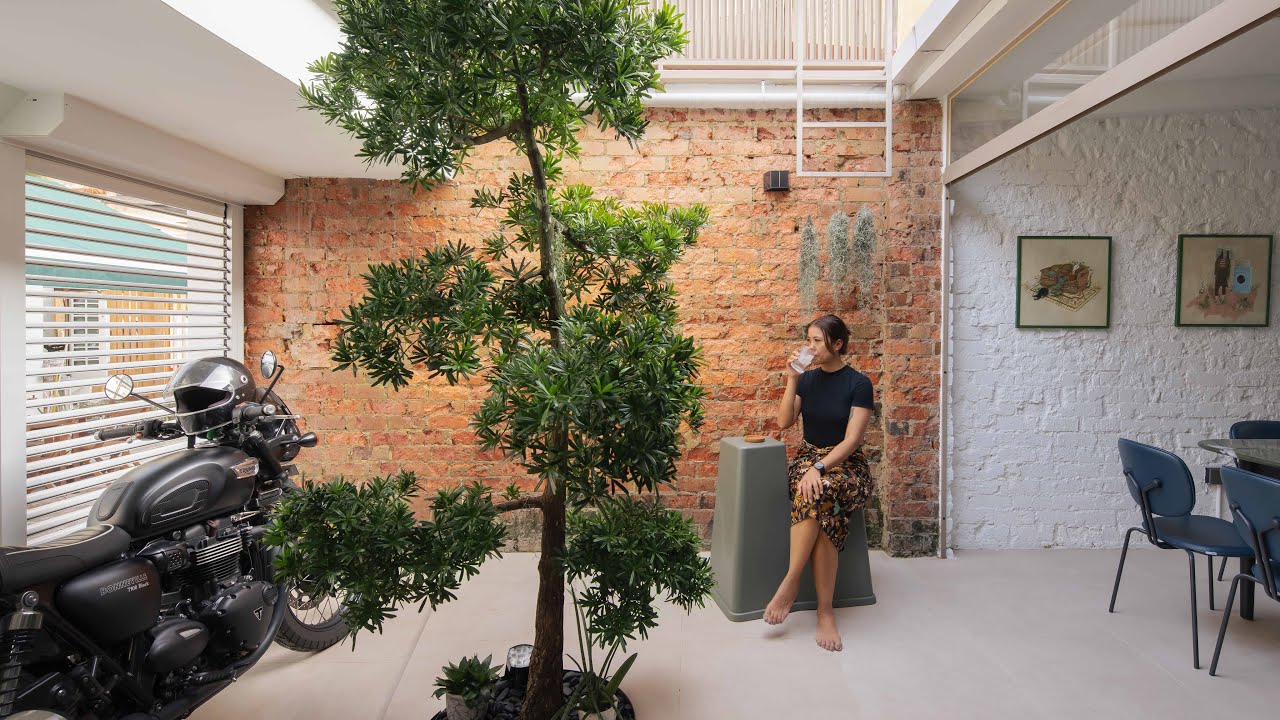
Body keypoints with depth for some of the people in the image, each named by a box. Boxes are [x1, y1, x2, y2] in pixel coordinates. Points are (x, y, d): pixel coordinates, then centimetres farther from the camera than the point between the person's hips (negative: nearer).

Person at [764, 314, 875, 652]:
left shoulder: (859, 384, -6)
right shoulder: (807, 379, 8)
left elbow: (851, 439, -14)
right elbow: (783, 422, 0)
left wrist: (820, 467, -26)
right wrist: (792, 380, -8)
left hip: (847, 464, -3)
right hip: (808, 458, 3)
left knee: (818, 493, -38)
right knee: (824, 512, -32)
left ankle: (791, 582, -28)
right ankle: (825, 611, -27)